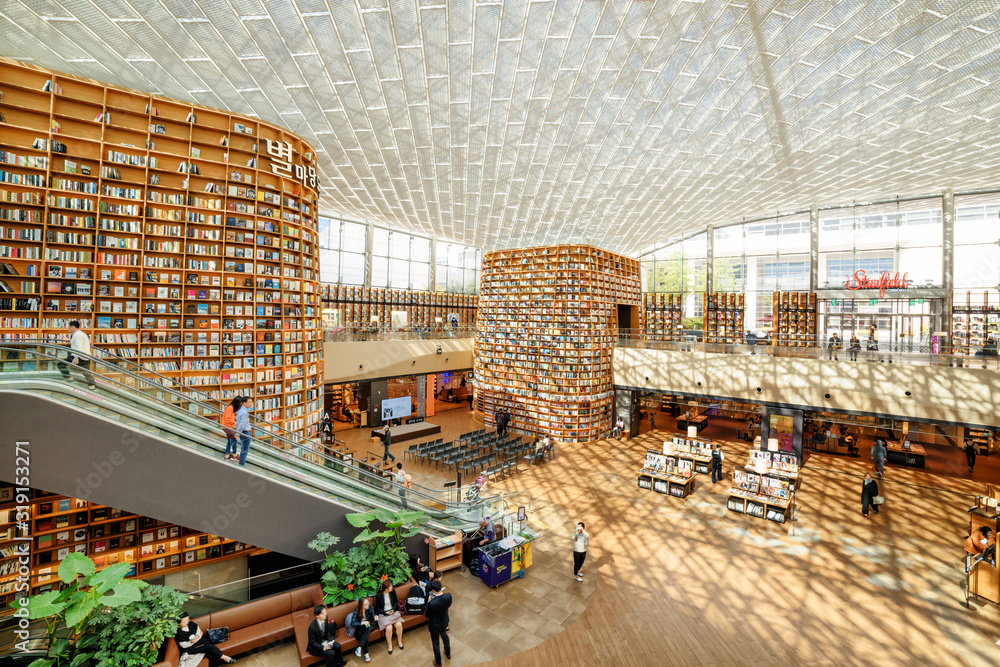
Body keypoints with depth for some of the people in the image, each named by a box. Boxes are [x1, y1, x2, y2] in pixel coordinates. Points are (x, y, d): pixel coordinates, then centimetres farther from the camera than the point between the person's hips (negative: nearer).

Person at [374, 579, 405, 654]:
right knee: (389, 628, -27)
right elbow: (377, 609, -3)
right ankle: (389, 645, -1)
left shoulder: (393, 591, -3)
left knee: (399, 625, -21)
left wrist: (393, 609, -6)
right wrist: (385, 612, -15)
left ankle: (399, 641, 7)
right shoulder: (378, 596, -14)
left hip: (393, 612, 3)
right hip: (383, 614, -3)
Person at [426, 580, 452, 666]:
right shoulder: (448, 596, -28)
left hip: (435, 626, -4)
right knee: (445, 637, 34)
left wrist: (429, 601, -13)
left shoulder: (432, 603, -41)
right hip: (444, 622, 5)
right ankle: (448, 654, 59)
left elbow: (427, 615, -20)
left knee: (435, 643, 23)